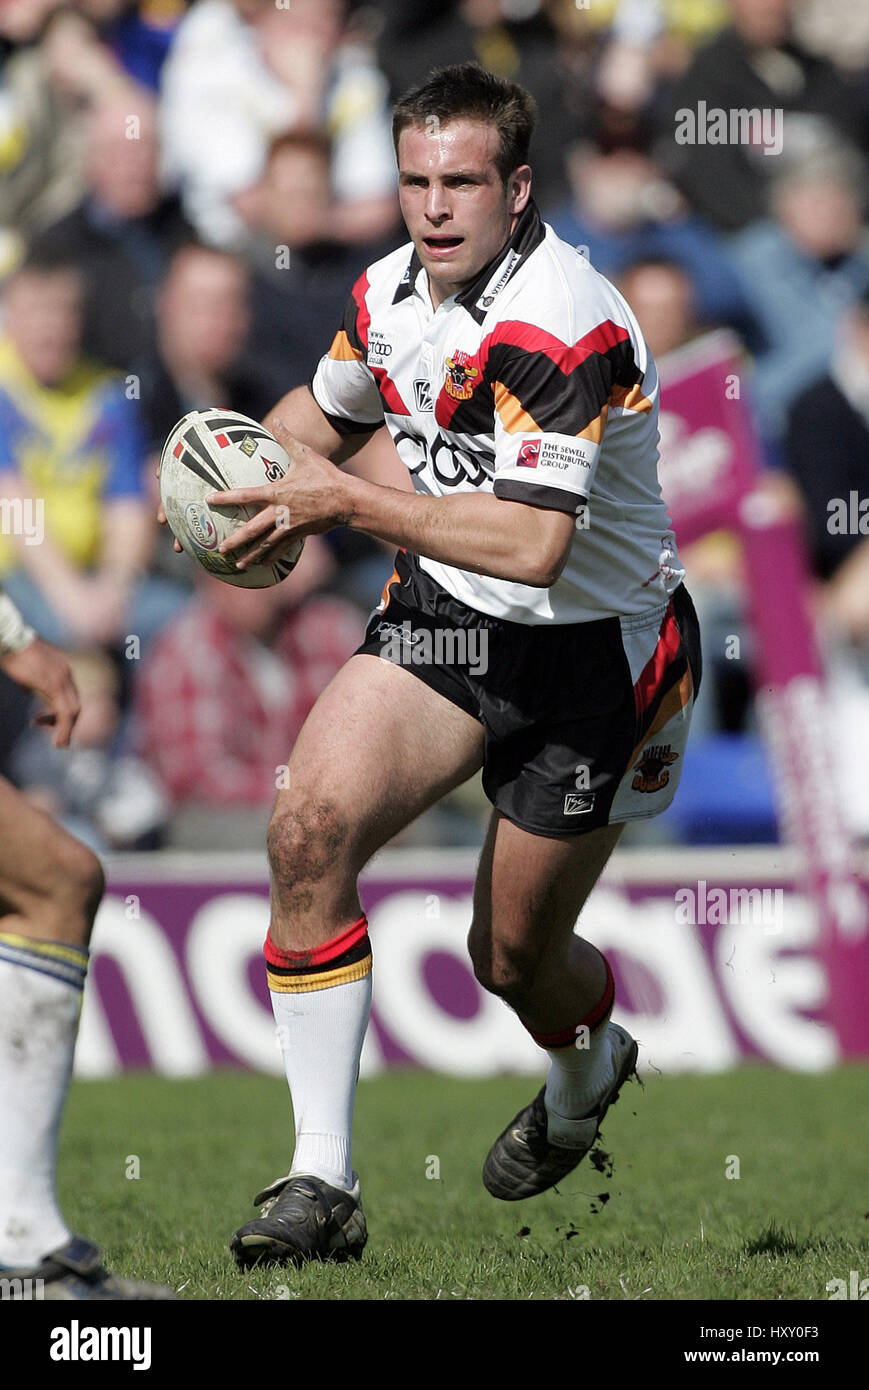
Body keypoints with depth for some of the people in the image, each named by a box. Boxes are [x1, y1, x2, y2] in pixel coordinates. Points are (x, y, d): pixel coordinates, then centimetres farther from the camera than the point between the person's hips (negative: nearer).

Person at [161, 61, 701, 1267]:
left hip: (593, 657, -6)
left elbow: (533, 543, -35)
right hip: (446, 616, 6)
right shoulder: (391, 292, -2)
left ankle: (588, 1069, 46)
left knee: (513, 960, 5)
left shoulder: (561, 327, -27)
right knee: (311, 828, -18)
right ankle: (322, 1180, -14)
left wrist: (345, 504, -29)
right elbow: (328, 409, 21)